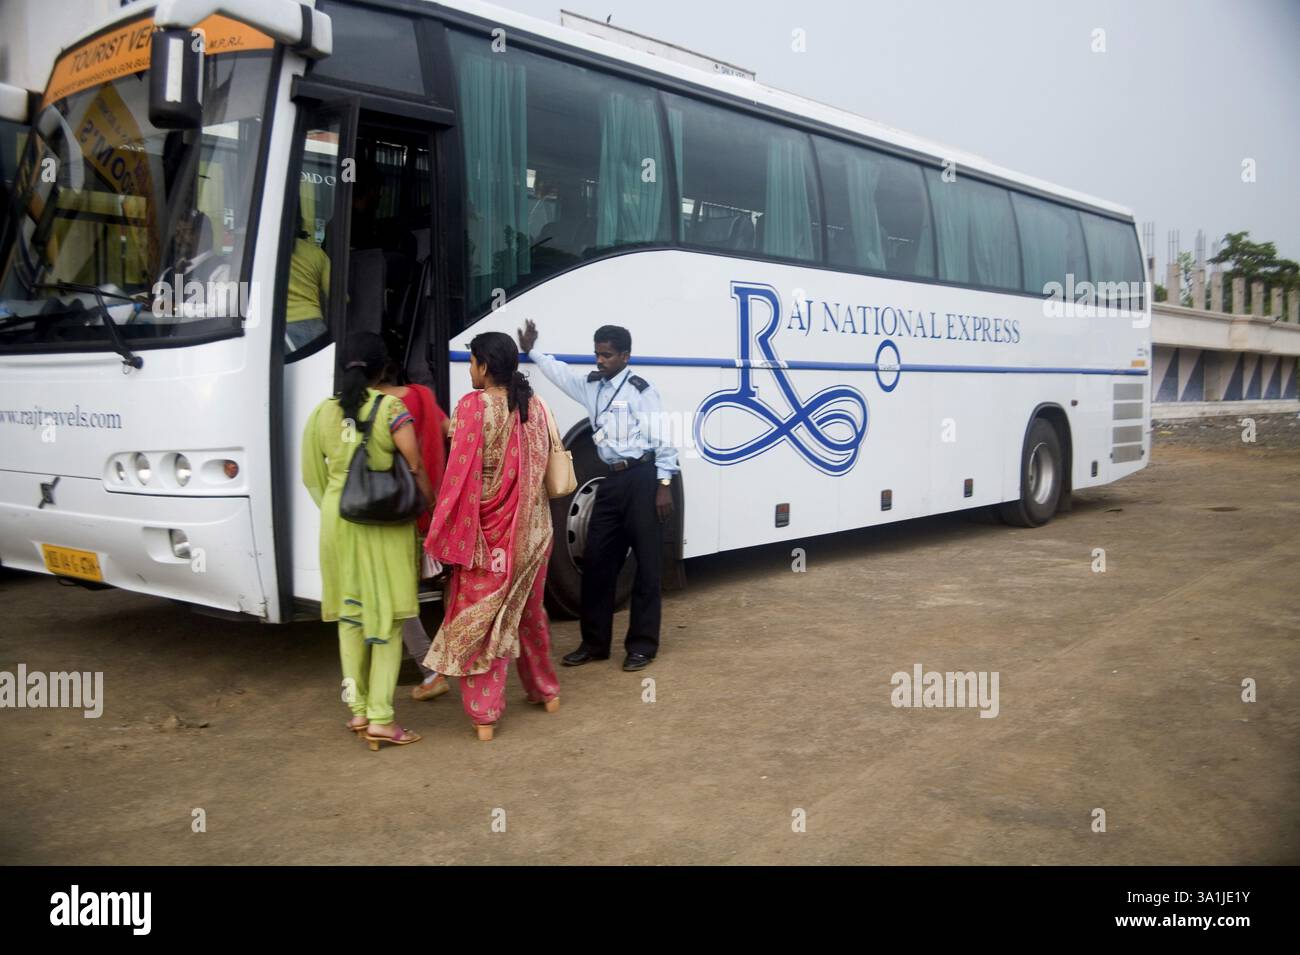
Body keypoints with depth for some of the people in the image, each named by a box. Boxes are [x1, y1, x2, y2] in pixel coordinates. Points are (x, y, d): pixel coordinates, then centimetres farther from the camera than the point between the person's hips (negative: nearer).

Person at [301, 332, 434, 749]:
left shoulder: (323, 411, 5)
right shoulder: (391, 407, -9)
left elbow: (314, 473, 10)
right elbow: (416, 467, -12)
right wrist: (432, 506, 0)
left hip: (337, 516, 4)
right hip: (385, 521, -4)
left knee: (349, 612, 14)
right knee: (387, 615, 1)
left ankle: (358, 709, 20)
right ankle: (380, 717, -2)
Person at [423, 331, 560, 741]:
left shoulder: (472, 406, -14)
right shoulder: (534, 406, 3)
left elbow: (460, 474, -16)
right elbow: (542, 467, 10)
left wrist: (444, 532, -10)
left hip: (486, 528, -6)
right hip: (530, 530, 6)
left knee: (478, 617, 4)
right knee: (528, 609, 21)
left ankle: (484, 714, 6)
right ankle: (546, 690, 34)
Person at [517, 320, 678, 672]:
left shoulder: (640, 390, -8)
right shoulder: (591, 386, 13)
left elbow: (662, 438, -9)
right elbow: (559, 371, 32)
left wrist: (664, 485, -13)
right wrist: (532, 351, 35)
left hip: (642, 479, -7)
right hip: (612, 480, 7)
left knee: (646, 563, 0)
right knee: (596, 559, 8)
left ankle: (642, 644, 8)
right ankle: (595, 642, 18)